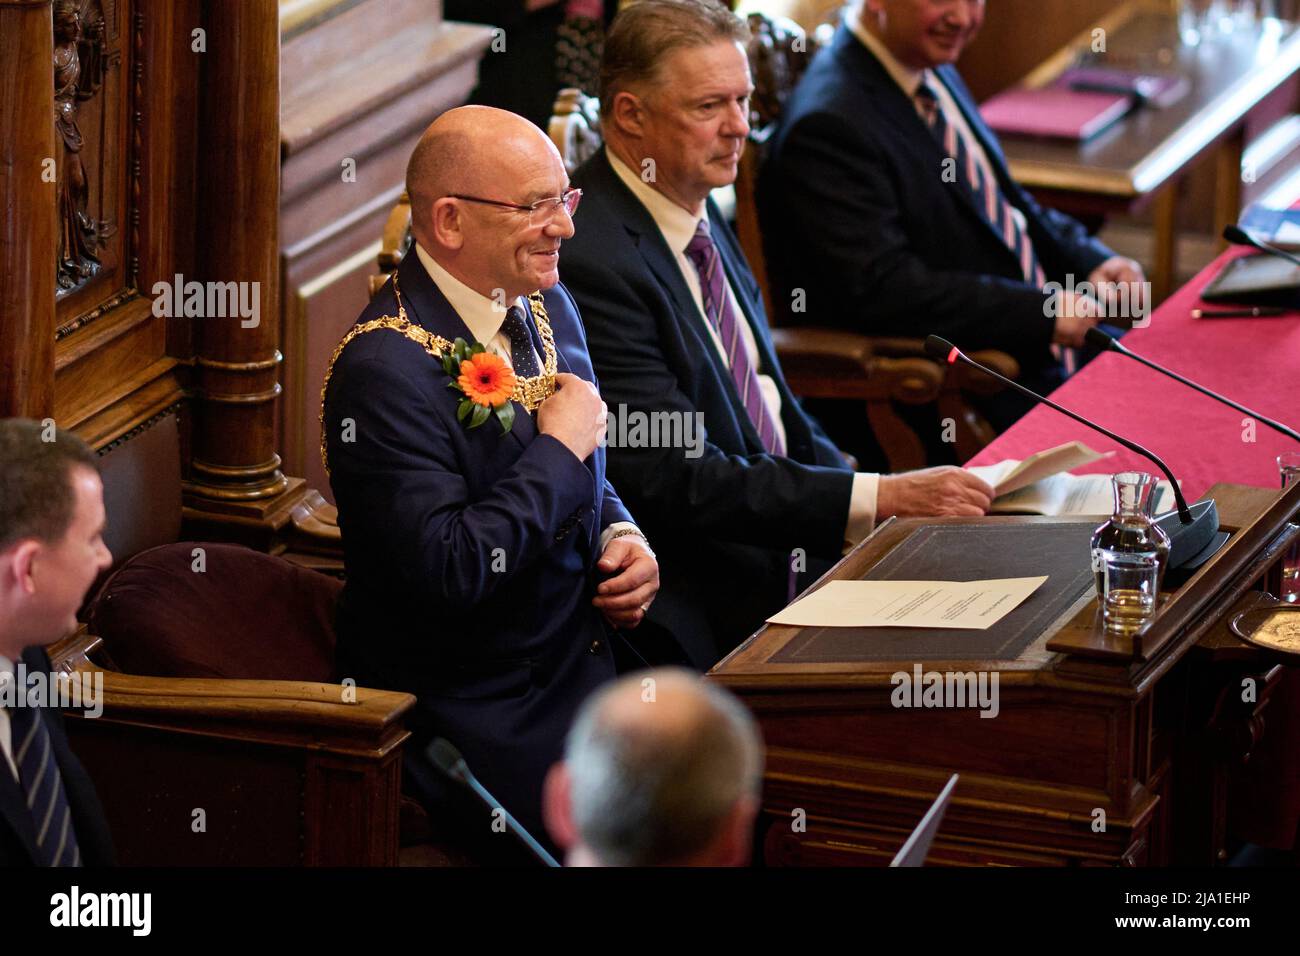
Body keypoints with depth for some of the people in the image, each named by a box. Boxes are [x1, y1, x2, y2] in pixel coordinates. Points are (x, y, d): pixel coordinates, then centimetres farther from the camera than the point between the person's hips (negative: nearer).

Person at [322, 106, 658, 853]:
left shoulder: (547, 308, 9)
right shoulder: (385, 369, -18)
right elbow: (444, 572, -25)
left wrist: (622, 538, 2)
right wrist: (560, 448, -16)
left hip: (588, 669, 8)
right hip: (483, 720, -8)